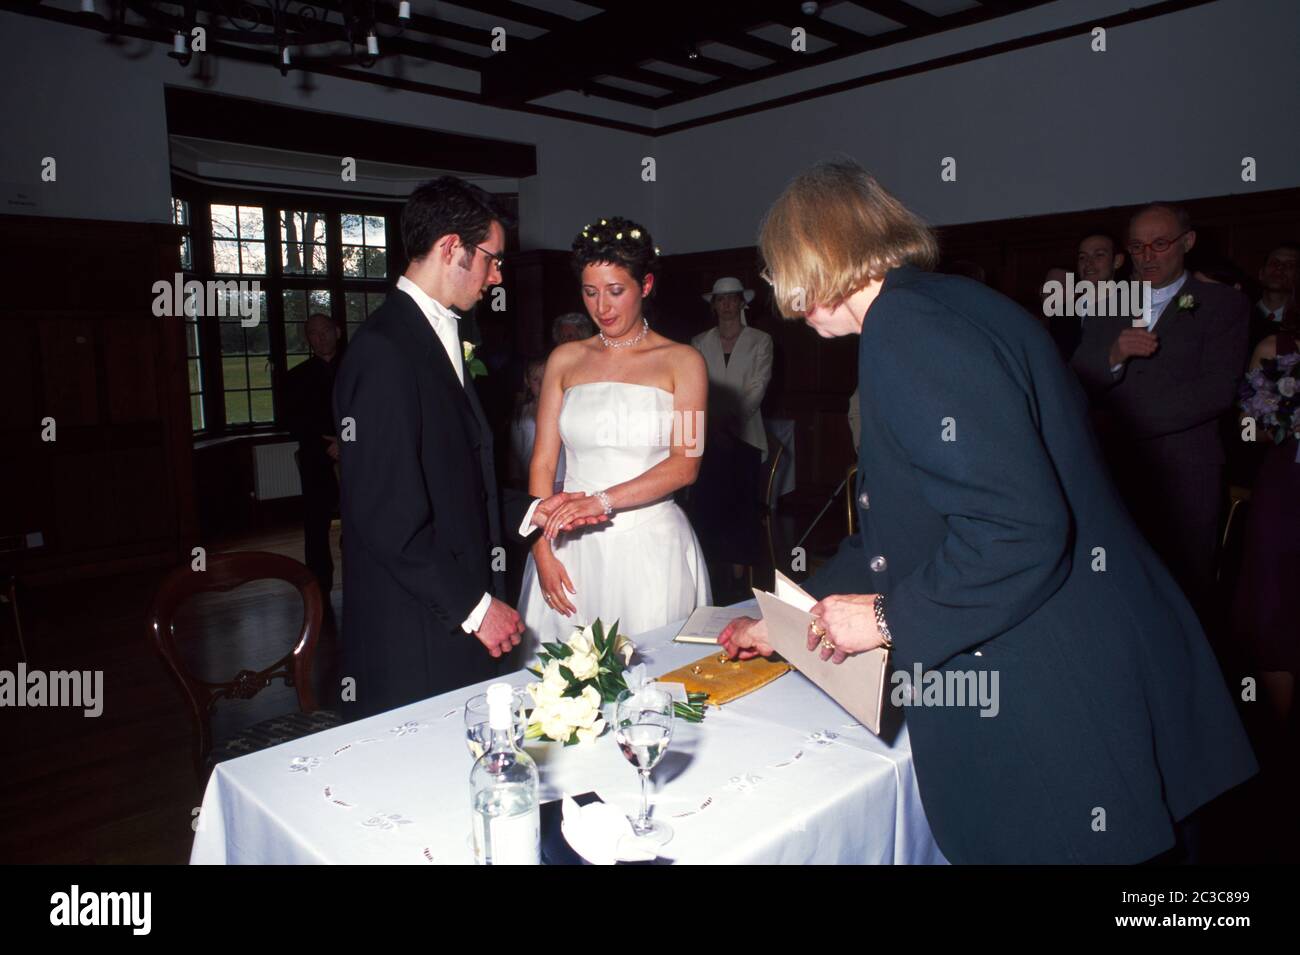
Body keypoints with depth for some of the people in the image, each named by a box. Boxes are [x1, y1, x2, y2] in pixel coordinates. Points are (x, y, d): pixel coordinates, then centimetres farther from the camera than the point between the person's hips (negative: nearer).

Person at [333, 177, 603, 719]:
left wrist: (529, 513, 7)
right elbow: (386, 513, -20)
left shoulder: (440, 339, 14)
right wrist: (473, 607, -15)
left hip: (456, 620, 9)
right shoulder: (384, 352, -16)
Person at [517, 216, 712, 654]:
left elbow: (685, 465, -8)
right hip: (570, 550, 2)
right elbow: (542, 462, 6)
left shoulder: (681, 361, 2)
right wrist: (543, 549, -4)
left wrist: (603, 500, -19)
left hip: (650, 547, -2)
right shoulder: (565, 359, 10)